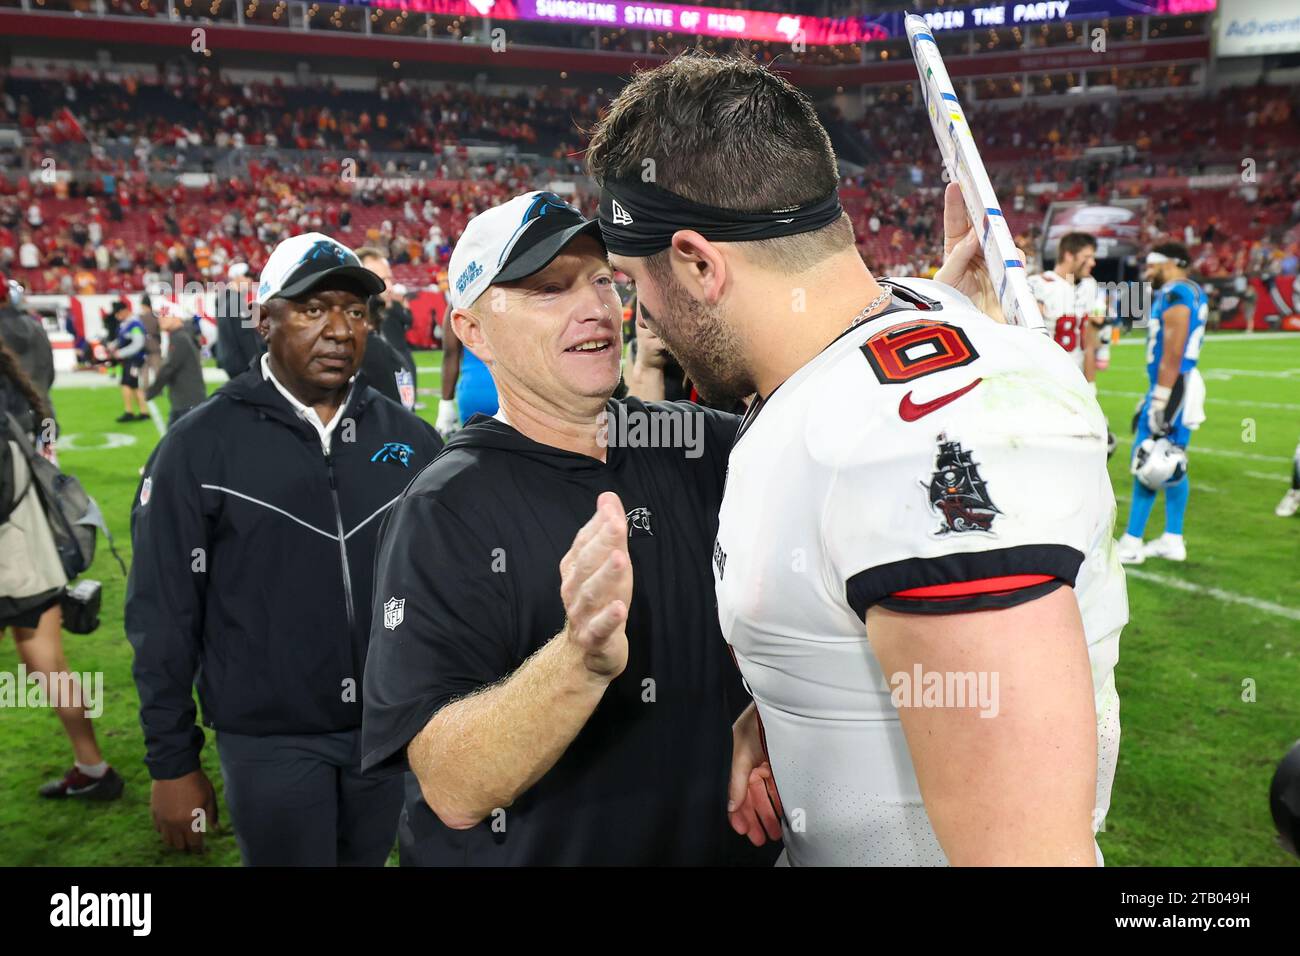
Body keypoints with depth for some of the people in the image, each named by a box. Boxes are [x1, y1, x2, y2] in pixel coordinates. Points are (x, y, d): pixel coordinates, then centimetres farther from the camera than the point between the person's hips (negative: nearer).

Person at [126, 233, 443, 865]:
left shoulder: (408, 438, 1)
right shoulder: (200, 446, -8)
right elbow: (165, 616, -4)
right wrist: (171, 762, -3)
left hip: (394, 729, 3)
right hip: (270, 743, -3)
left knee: (380, 856, 19)